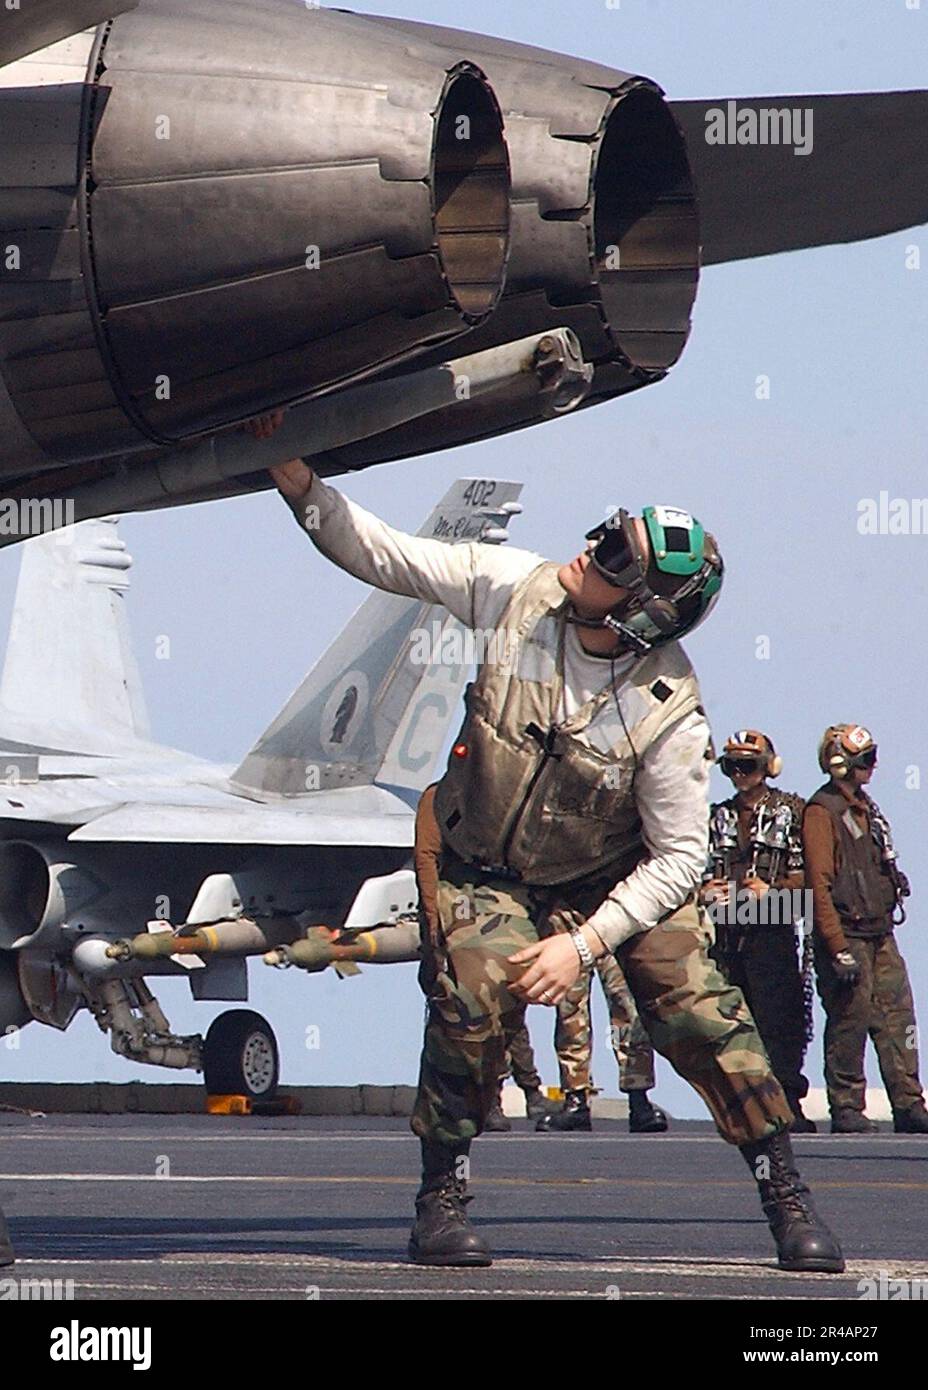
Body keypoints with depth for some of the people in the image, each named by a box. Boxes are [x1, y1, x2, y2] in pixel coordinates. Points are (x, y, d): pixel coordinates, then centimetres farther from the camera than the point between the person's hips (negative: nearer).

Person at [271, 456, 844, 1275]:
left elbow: (678, 859, -20)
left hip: (616, 876, -1)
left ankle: (788, 1200, 1)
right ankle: (442, 1203, -9)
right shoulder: (522, 590, -21)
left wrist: (585, 943, -28)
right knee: (472, 1000, -24)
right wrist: (300, 484, -26)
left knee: (699, 1011, -15)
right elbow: (380, 555, -13)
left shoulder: (668, 717, -28)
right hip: (490, 871, 1)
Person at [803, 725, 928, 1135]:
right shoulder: (822, 812, -9)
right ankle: (846, 1109, 4)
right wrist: (838, 949, -20)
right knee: (850, 1023, -3)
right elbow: (820, 884, -15)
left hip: (880, 935, 8)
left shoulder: (867, 810, 17)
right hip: (847, 935, -8)